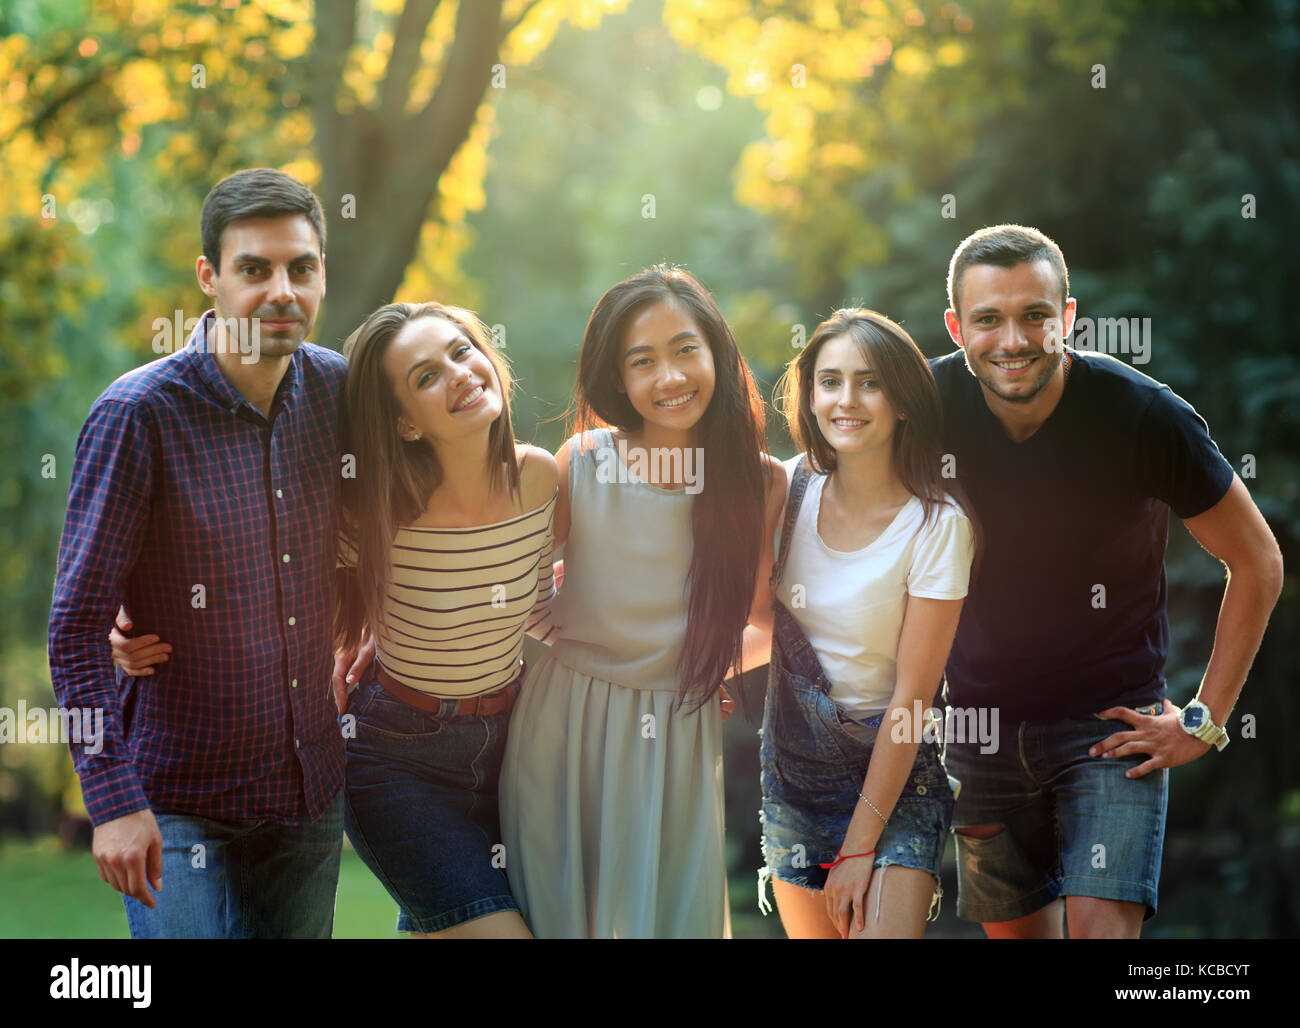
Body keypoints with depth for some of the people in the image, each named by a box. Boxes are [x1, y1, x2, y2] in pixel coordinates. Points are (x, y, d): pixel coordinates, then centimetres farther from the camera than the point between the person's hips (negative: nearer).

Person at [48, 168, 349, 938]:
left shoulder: (338, 390, -1)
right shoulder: (139, 415, -16)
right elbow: (78, 625, -14)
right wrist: (113, 798, -18)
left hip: (313, 789, 5)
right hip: (181, 804, -5)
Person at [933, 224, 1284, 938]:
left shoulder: (1146, 417, -17)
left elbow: (1257, 563, -5)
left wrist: (1206, 720, -6)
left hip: (1112, 722, -3)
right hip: (980, 722, 3)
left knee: (1102, 925, -17)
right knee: (1014, 929, 13)